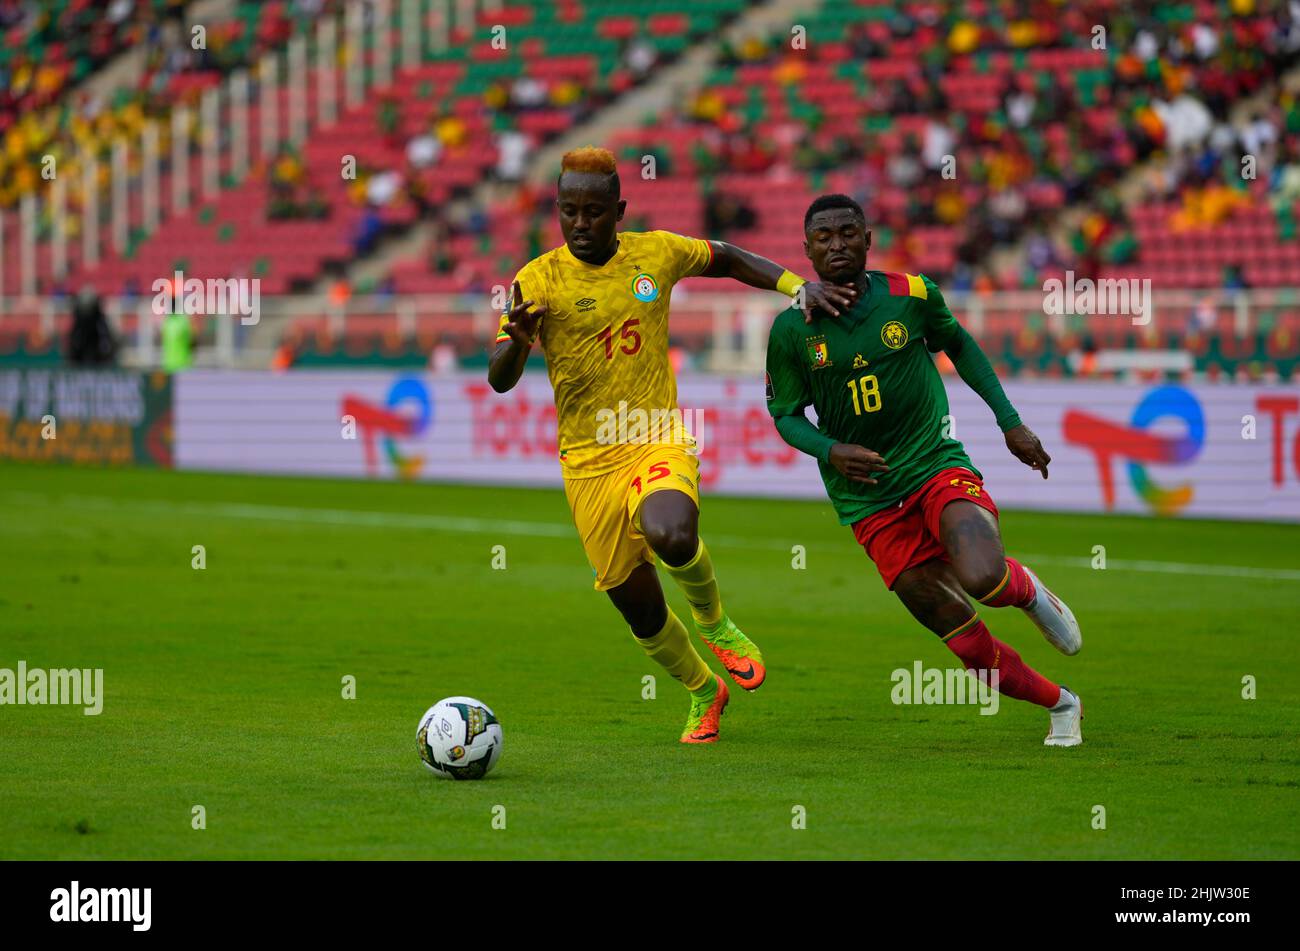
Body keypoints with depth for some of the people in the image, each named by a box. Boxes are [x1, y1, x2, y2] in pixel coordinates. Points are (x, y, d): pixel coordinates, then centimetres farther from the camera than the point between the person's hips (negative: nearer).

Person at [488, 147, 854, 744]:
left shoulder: (656, 253, 0)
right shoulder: (538, 281, -7)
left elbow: (728, 260, 21)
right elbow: (500, 380, -15)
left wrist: (796, 286, 7)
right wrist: (518, 338, -36)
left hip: (659, 442, 0)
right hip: (589, 464, 0)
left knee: (672, 538, -33)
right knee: (640, 610, 6)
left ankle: (713, 621, 0)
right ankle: (703, 692, 36)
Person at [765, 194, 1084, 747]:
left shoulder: (913, 295, -4)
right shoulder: (791, 329, -5)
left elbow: (959, 345, 14)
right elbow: (786, 415, 4)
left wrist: (1010, 421, 13)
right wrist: (830, 451, -16)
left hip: (938, 467, -1)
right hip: (869, 503, 1)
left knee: (982, 579, -30)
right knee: (966, 640, -4)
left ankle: (1026, 589, 8)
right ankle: (1060, 705, 20)